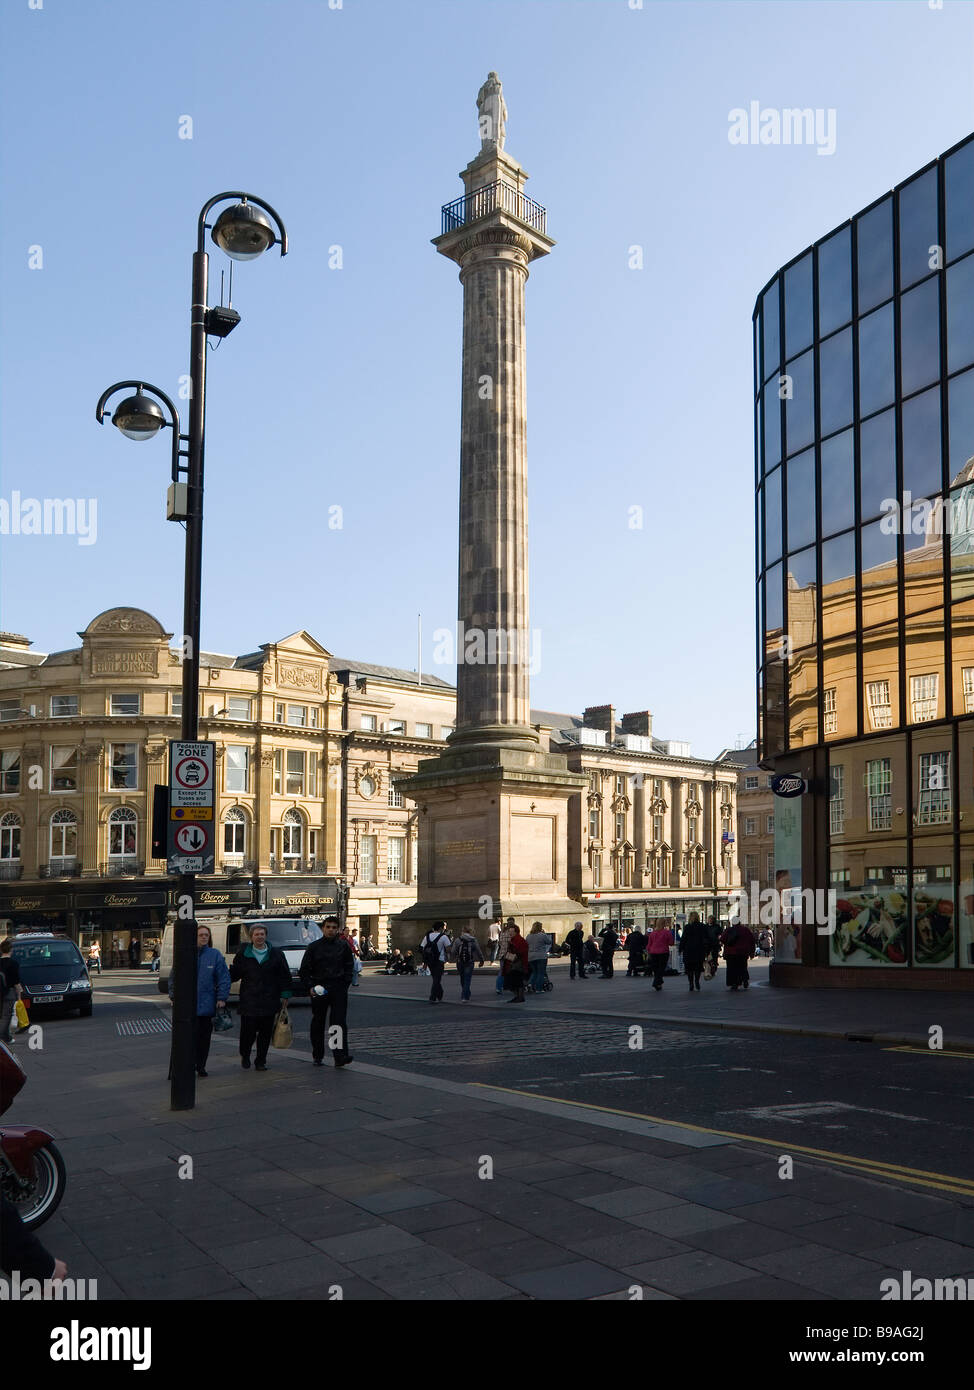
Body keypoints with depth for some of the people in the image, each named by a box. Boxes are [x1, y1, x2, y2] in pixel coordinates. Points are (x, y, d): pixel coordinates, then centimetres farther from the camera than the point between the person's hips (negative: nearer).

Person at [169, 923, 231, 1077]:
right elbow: (173, 977, 8)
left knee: (204, 1037, 7)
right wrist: (174, 995, 2)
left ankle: (201, 1067, 19)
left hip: (206, 1005, 1)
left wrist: (222, 998, -3)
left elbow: (224, 978, 3)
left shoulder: (215, 955, 2)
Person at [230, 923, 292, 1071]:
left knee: (265, 1033, 5)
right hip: (249, 1001, -1)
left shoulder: (276, 954, 6)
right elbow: (234, 973, 11)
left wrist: (284, 995, 4)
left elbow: (285, 976, 9)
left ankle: (261, 1061, 18)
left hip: (269, 1001, 1)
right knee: (248, 1031, -3)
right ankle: (245, 1056, 23)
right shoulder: (243, 954, 5)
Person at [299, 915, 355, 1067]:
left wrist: (345, 983, 2)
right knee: (318, 1024, 8)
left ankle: (341, 1056, -14)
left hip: (338, 988, 0)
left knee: (339, 1021, -10)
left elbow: (349, 967, 15)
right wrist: (310, 987, -8)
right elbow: (304, 970, 4)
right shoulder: (314, 947, 3)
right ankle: (317, 1056, 19)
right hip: (319, 990, 0)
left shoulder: (343, 946, 7)